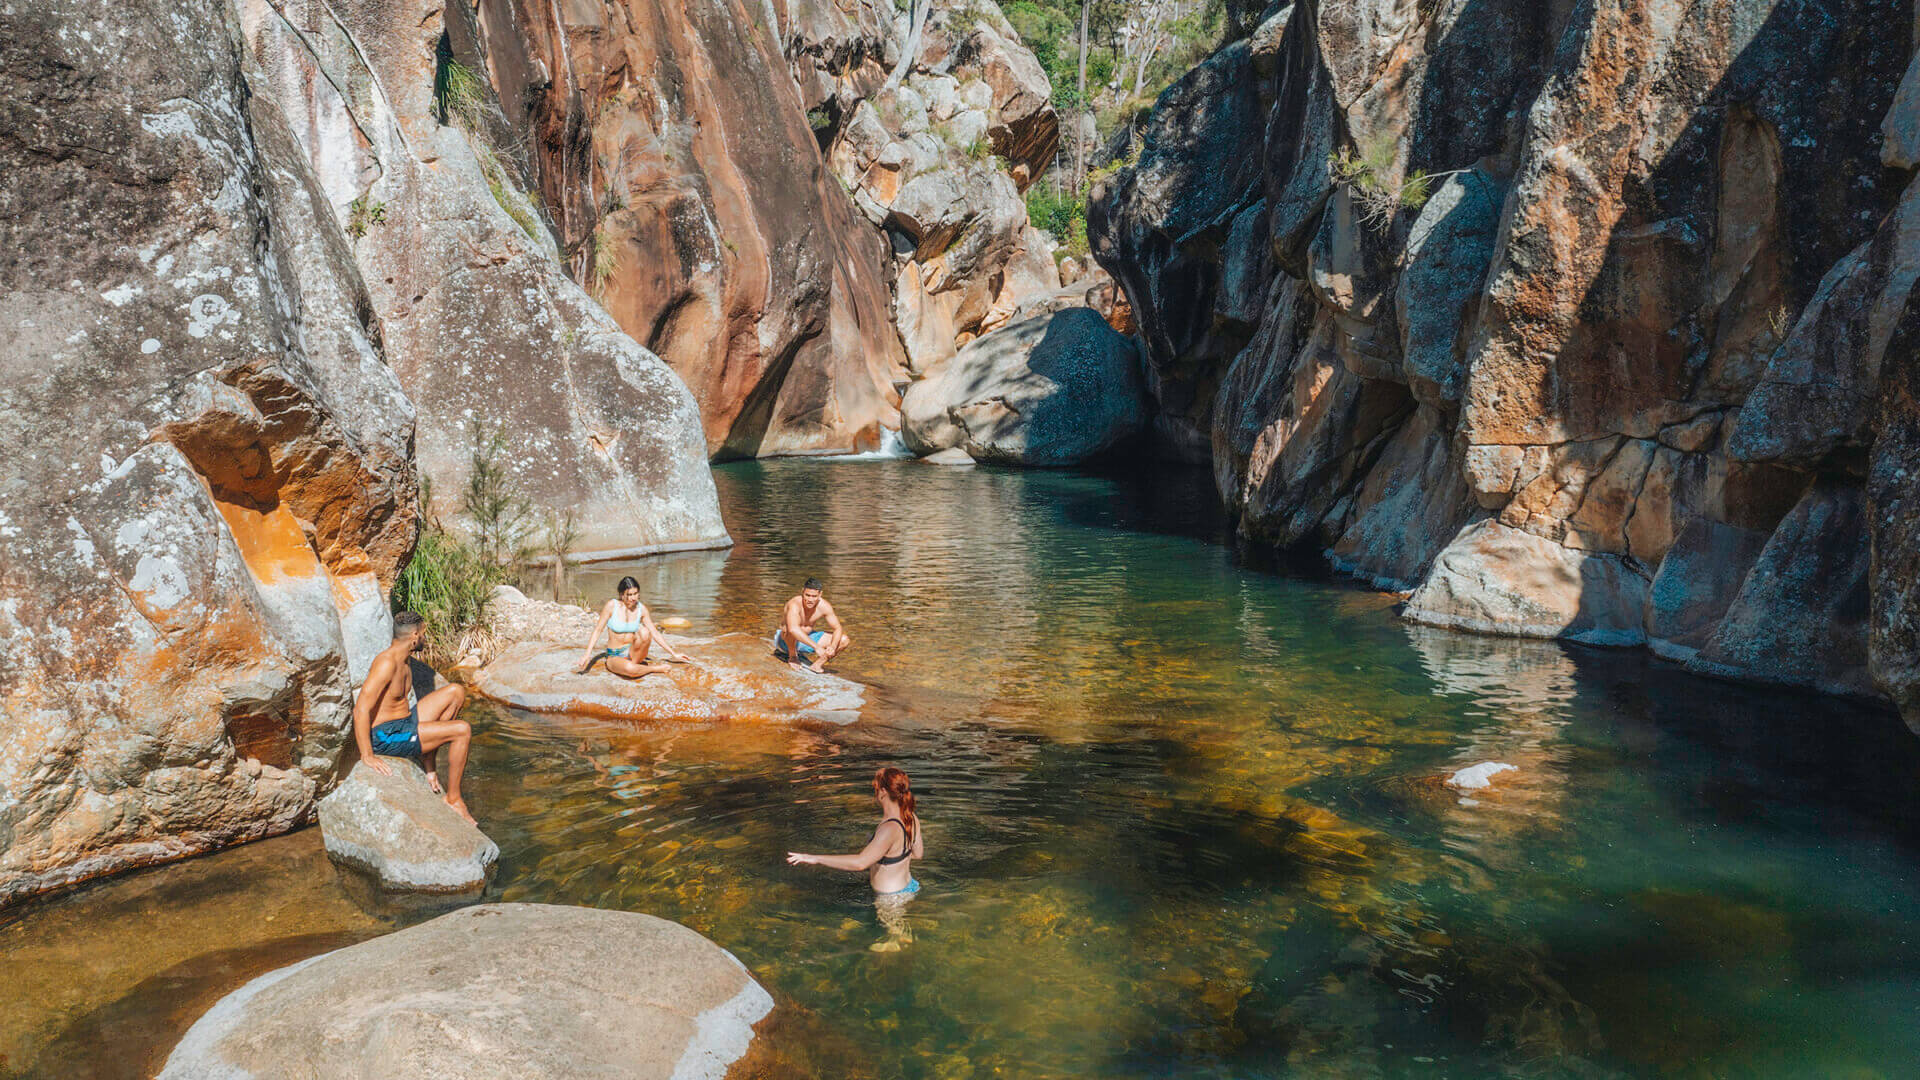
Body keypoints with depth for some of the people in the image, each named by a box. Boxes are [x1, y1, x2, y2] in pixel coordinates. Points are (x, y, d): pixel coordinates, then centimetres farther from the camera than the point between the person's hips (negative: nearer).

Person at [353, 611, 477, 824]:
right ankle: (453, 799, -5)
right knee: (462, 730, -18)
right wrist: (368, 756, -27)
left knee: (456, 691, 11)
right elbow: (361, 709, -28)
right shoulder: (387, 663, -22)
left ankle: (429, 765, 10)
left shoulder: (405, 659, 8)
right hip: (386, 737, -10)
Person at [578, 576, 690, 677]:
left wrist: (674, 654, 5)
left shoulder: (641, 609, -2)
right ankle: (654, 668, -8)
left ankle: (635, 662, -8)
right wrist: (587, 655, -18)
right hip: (615, 657, -2)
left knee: (644, 631, -31)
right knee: (630, 669, -39)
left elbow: (655, 633, 5)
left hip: (632, 653, 3)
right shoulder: (612, 605, -11)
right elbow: (597, 630, -8)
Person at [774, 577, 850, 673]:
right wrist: (816, 647, -51)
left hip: (807, 640, 5)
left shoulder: (824, 606, -15)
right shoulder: (795, 604, -32)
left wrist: (833, 646, -32)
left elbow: (838, 629, -10)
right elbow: (793, 629, -49)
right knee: (788, 629, -42)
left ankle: (817, 664, -5)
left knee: (845, 640, -10)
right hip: (786, 640, -5)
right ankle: (792, 655, -13)